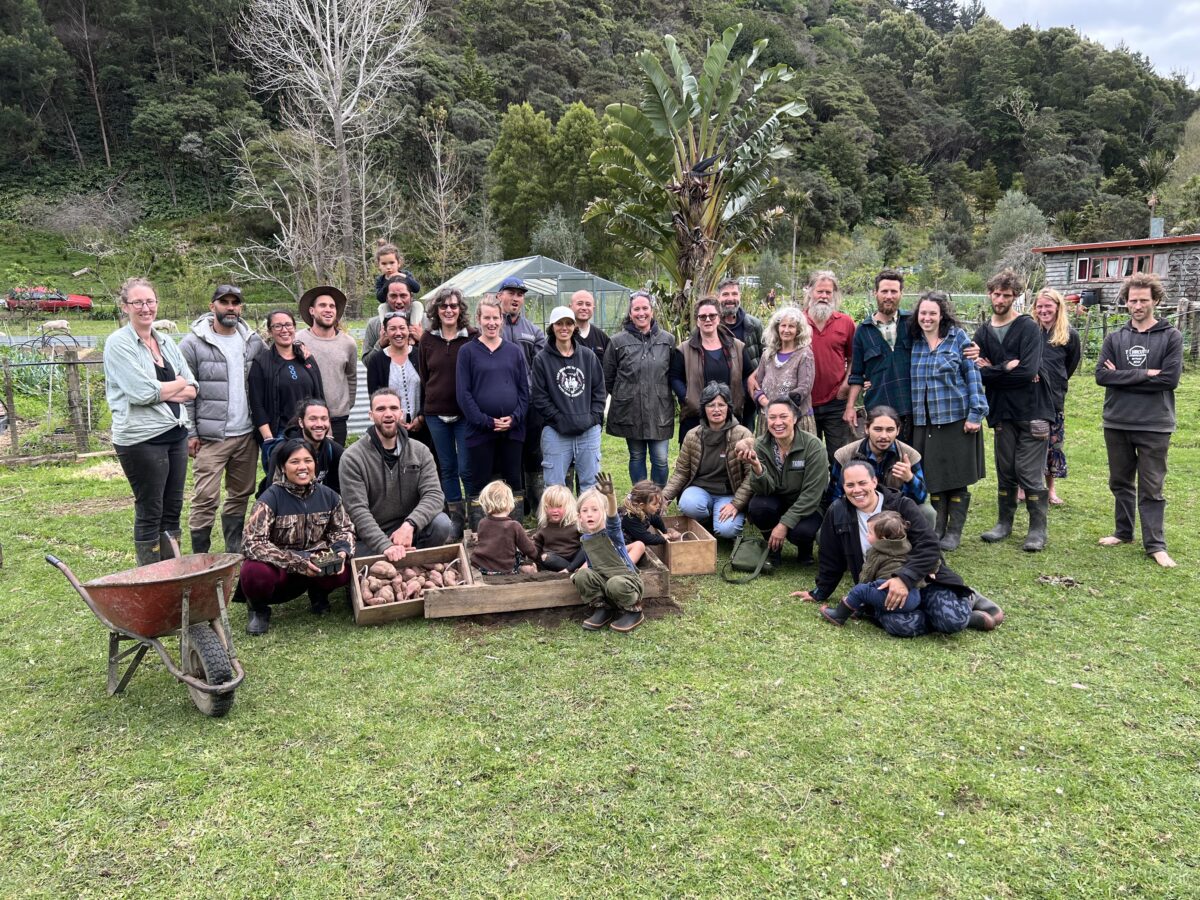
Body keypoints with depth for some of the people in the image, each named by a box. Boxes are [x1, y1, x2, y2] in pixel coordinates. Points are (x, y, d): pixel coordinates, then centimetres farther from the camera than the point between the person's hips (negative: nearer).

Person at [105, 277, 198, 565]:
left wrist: (160, 391, -10)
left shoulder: (166, 342, 12)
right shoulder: (119, 343, -7)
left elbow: (191, 390, 7)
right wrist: (179, 383, -4)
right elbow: (142, 392, -18)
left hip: (175, 433, 6)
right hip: (141, 438, -6)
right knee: (149, 513, 1)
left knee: (173, 509, 12)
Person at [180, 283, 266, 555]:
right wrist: (190, 433, -9)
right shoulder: (193, 343, -4)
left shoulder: (254, 341, 8)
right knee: (206, 499, -4)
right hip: (211, 437, -5)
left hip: (247, 434, 5)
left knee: (241, 494, 13)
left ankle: (234, 552, 25)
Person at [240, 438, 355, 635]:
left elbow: (344, 529, 7)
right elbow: (253, 544, -24)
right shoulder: (271, 498, -15)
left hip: (311, 571, 3)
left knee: (345, 570, -28)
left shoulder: (327, 496, -2)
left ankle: (318, 594, 10)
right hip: (277, 570, -3)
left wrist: (342, 552, -17)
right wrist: (298, 563, -31)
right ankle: (259, 609, 0)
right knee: (255, 573, -38)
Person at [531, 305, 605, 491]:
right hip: (556, 433, -2)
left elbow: (599, 389, 11)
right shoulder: (542, 359, 2)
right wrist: (560, 419, -10)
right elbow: (539, 397, -2)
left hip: (589, 431, 2)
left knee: (591, 484, 8)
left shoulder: (588, 356, 9)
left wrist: (594, 417, -2)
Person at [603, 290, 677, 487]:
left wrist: (663, 394, 10)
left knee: (660, 459, 0)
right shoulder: (618, 341, -1)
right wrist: (622, 397, 10)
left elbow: (674, 374, 13)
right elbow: (608, 378, 5)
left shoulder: (667, 340, 4)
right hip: (630, 411, 0)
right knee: (637, 457, 10)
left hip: (660, 411, 1)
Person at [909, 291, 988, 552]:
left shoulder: (958, 338, -4)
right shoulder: (914, 342, 8)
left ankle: (955, 531, 16)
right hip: (925, 421, 4)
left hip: (956, 420, -3)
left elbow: (973, 376, -5)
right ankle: (937, 528, 21)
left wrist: (976, 413, -10)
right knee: (934, 477, 8)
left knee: (957, 478, 3)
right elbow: (909, 380, 16)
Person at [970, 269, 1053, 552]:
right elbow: (978, 373, -1)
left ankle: (1038, 529, 10)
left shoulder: (1028, 328, -6)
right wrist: (1007, 368, -14)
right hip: (1001, 412, 4)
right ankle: (1004, 523, 24)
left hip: (1031, 411, -4)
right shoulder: (983, 332, 9)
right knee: (1005, 472, 12)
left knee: (1030, 474, -1)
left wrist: (991, 370, -9)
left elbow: (1028, 371, -18)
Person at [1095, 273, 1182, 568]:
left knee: (1151, 488, 2)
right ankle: (1124, 532, 28)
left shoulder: (1171, 337, -3)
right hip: (1116, 423, 3)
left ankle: (1155, 544, 9)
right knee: (1120, 483, 14)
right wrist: (1144, 374, -14)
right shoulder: (1115, 338, 5)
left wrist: (1122, 377, -10)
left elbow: (1170, 379, -13)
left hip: (1154, 425, -3)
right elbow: (1101, 375, -7)